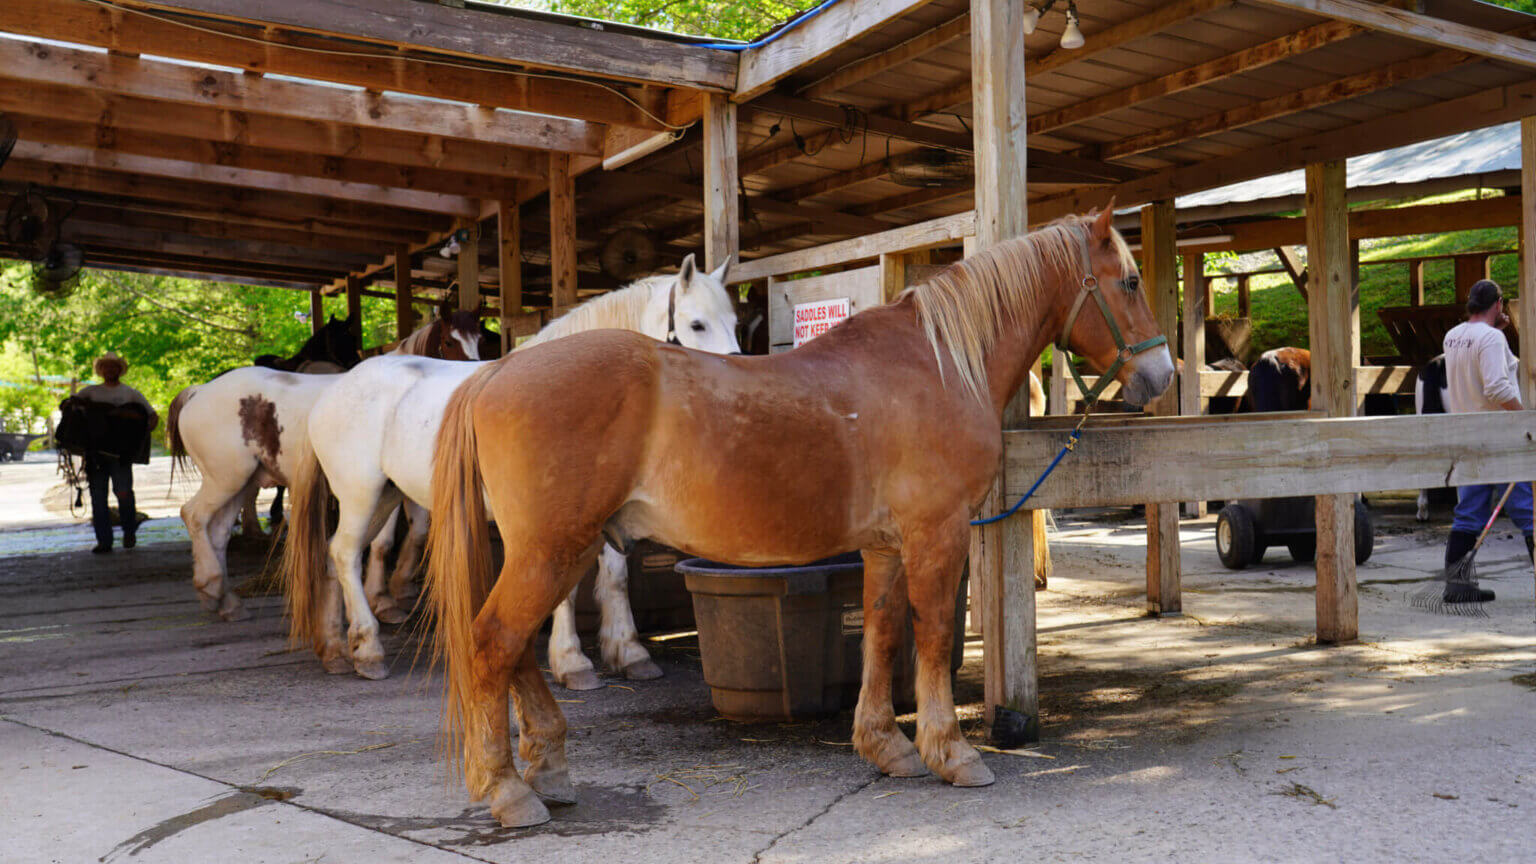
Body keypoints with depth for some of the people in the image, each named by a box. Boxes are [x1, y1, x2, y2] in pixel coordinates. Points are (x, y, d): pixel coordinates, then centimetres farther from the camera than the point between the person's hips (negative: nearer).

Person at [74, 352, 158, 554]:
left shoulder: (131, 394, 13)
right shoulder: (91, 391, 18)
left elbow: (153, 416, 10)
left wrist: (143, 433, -6)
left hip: (121, 452, -2)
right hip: (95, 451, 2)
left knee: (123, 492, -13)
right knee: (98, 496, 0)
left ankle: (129, 531, 10)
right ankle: (104, 541, 6)